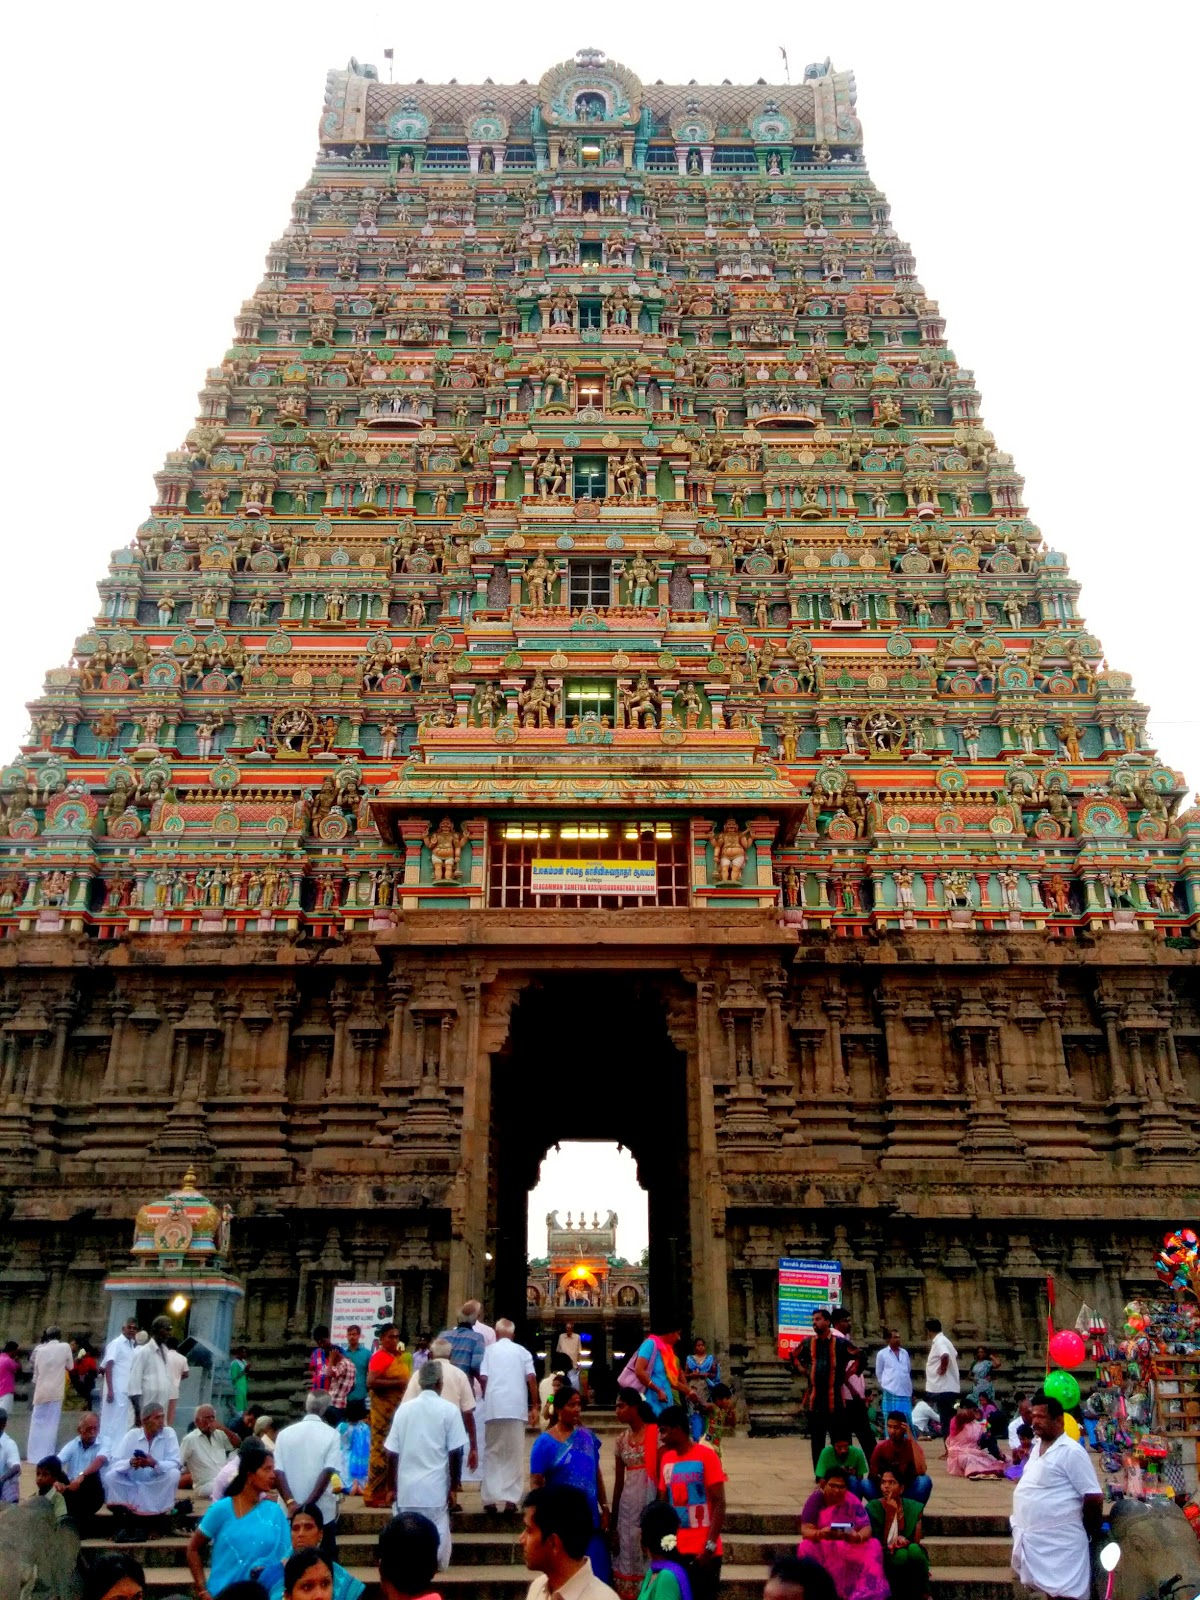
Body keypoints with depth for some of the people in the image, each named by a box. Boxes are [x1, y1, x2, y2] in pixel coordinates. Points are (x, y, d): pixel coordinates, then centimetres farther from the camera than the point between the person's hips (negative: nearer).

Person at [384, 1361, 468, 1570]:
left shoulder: (403, 1409, 4)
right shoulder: (449, 1410, -6)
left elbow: (392, 1453, 5)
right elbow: (455, 1453, -6)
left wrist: (393, 1486, 15)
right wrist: (455, 1483, 4)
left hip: (407, 1489, 3)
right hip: (435, 1489, -3)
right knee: (437, 1537, 8)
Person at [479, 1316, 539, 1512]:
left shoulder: (489, 1350, 9)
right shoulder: (522, 1351, 11)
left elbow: (483, 1378, -2)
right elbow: (531, 1378, 0)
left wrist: (486, 1399, 12)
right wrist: (534, 1407, 3)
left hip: (494, 1407, 0)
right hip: (517, 1407, 0)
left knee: (492, 1452, 9)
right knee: (515, 1453, 7)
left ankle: (490, 1498, 4)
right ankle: (511, 1498, 2)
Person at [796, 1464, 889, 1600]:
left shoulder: (852, 1501, -8)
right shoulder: (816, 1499, -12)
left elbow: (867, 1528, -13)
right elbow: (805, 1530, -19)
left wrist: (856, 1537, -38)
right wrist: (820, 1534, -42)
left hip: (848, 1547, 2)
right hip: (821, 1546, -2)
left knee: (872, 1548, -26)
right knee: (807, 1548, -34)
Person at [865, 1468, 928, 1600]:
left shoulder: (914, 1507, 1)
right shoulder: (873, 1507, -5)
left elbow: (916, 1541, 2)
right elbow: (879, 1542, -12)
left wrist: (903, 1540, -19)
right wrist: (889, 1513, -20)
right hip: (885, 1557, -2)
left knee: (914, 1549, -33)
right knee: (901, 1555, -36)